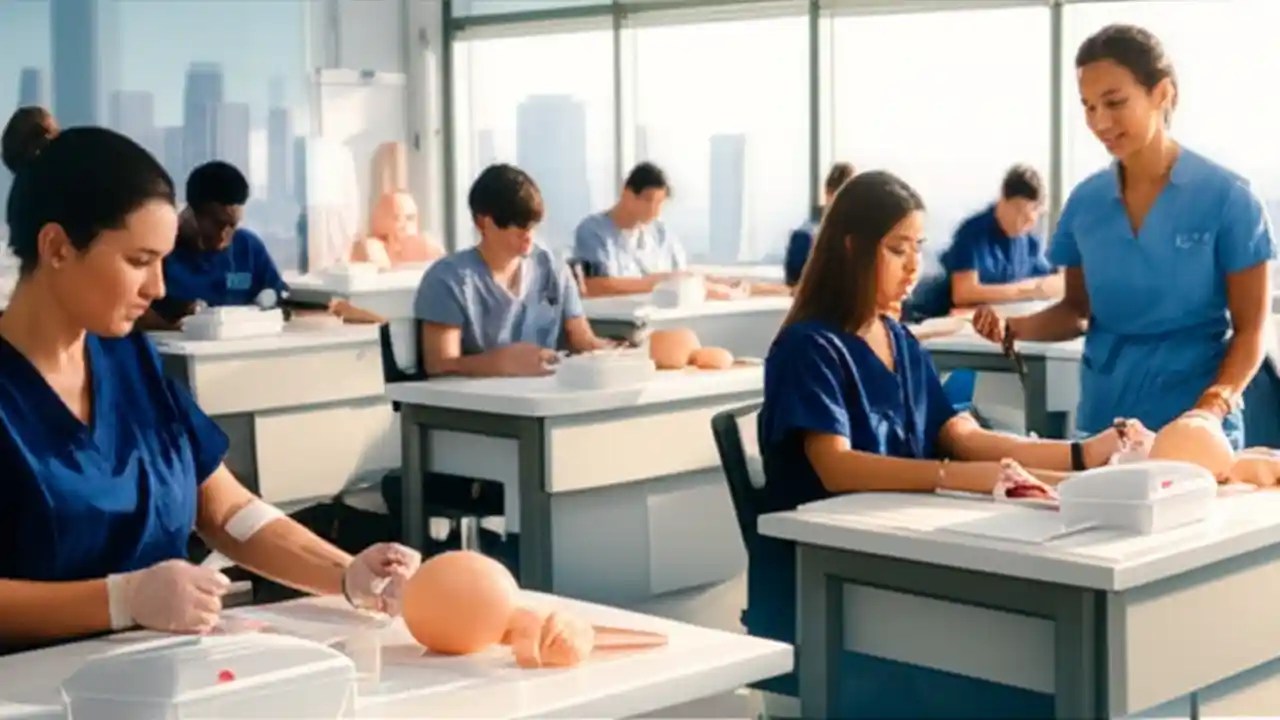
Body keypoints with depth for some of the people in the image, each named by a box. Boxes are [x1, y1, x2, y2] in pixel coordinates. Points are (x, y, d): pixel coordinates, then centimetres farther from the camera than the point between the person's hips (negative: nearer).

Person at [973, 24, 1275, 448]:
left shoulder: (1226, 197, -8)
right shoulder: (1085, 201, 2)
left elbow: (1250, 329, -5)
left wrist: (1214, 406, -20)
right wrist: (1013, 327, -6)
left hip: (1193, 425, -3)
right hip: (1103, 419, 3)